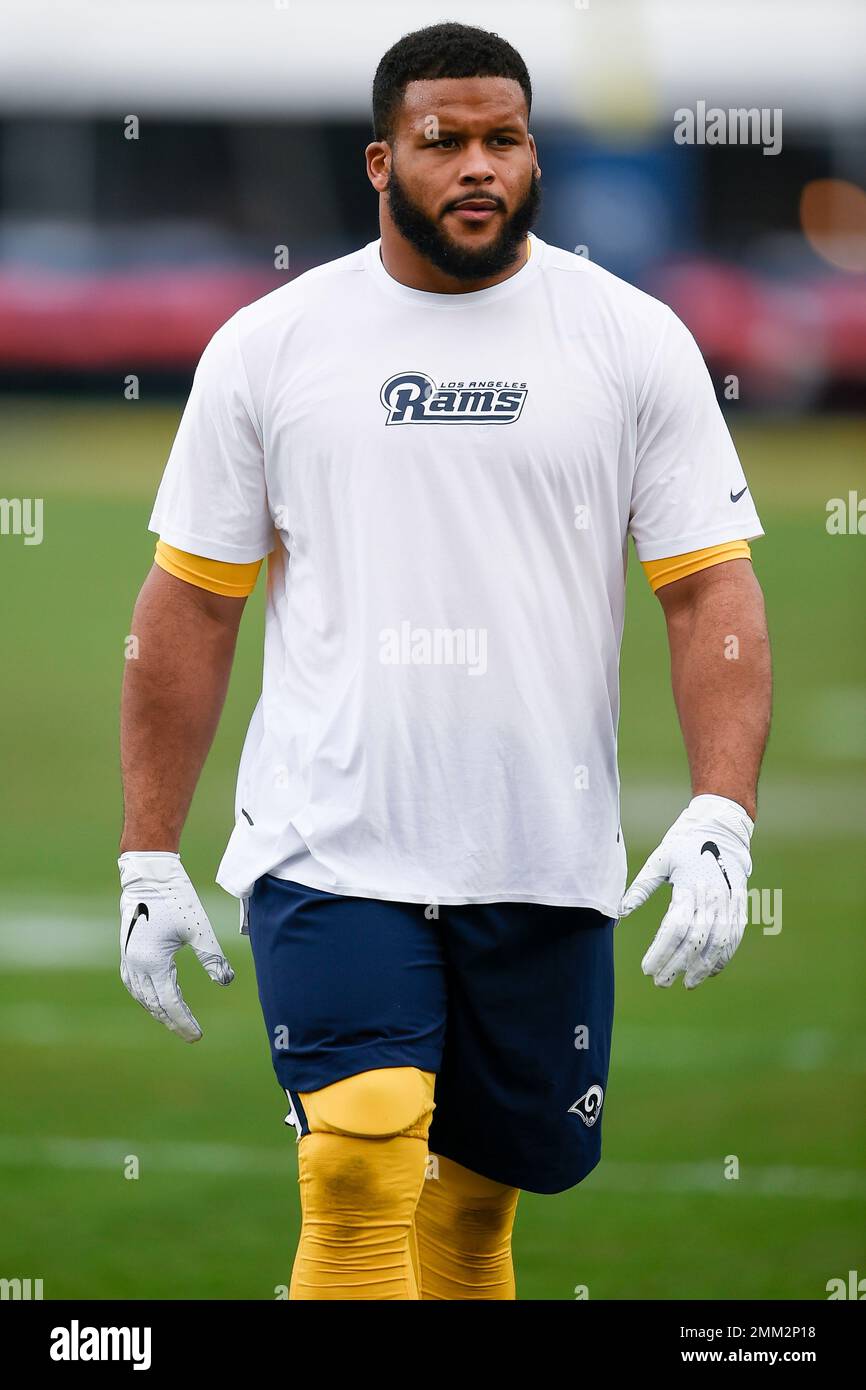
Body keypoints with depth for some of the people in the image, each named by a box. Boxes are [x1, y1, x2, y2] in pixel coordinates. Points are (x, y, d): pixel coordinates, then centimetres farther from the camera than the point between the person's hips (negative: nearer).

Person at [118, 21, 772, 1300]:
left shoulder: (632, 341, 3)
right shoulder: (270, 346, 4)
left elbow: (712, 591, 0)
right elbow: (190, 607, 8)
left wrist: (719, 821, -13)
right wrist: (149, 859, 5)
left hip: (546, 870, 1)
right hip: (330, 848, -1)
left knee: (472, 1213, 9)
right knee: (359, 1189, -17)